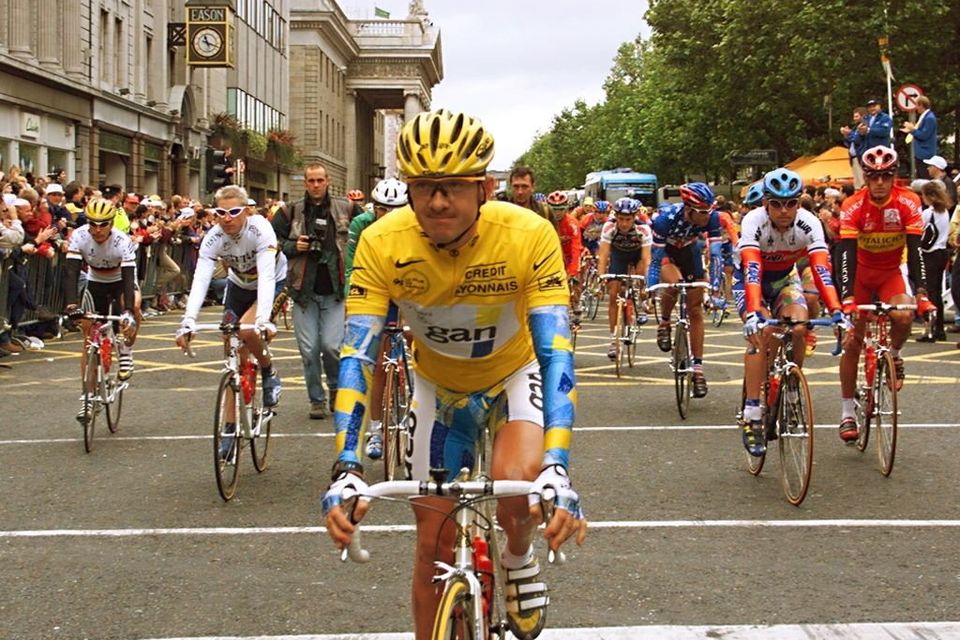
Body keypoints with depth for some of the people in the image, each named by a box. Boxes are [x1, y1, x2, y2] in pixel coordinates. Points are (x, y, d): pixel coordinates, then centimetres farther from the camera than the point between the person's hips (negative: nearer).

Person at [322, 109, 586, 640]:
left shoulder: (530, 236, -31)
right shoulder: (381, 244, -27)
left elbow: (556, 352, -36)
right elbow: (357, 355, -30)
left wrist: (557, 469, -47)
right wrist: (347, 469, -41)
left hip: (515, 372, -1)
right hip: (439, 384, 2)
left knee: (517, 482, -30)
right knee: (434, 542, 2)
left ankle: (520, 558, 5)